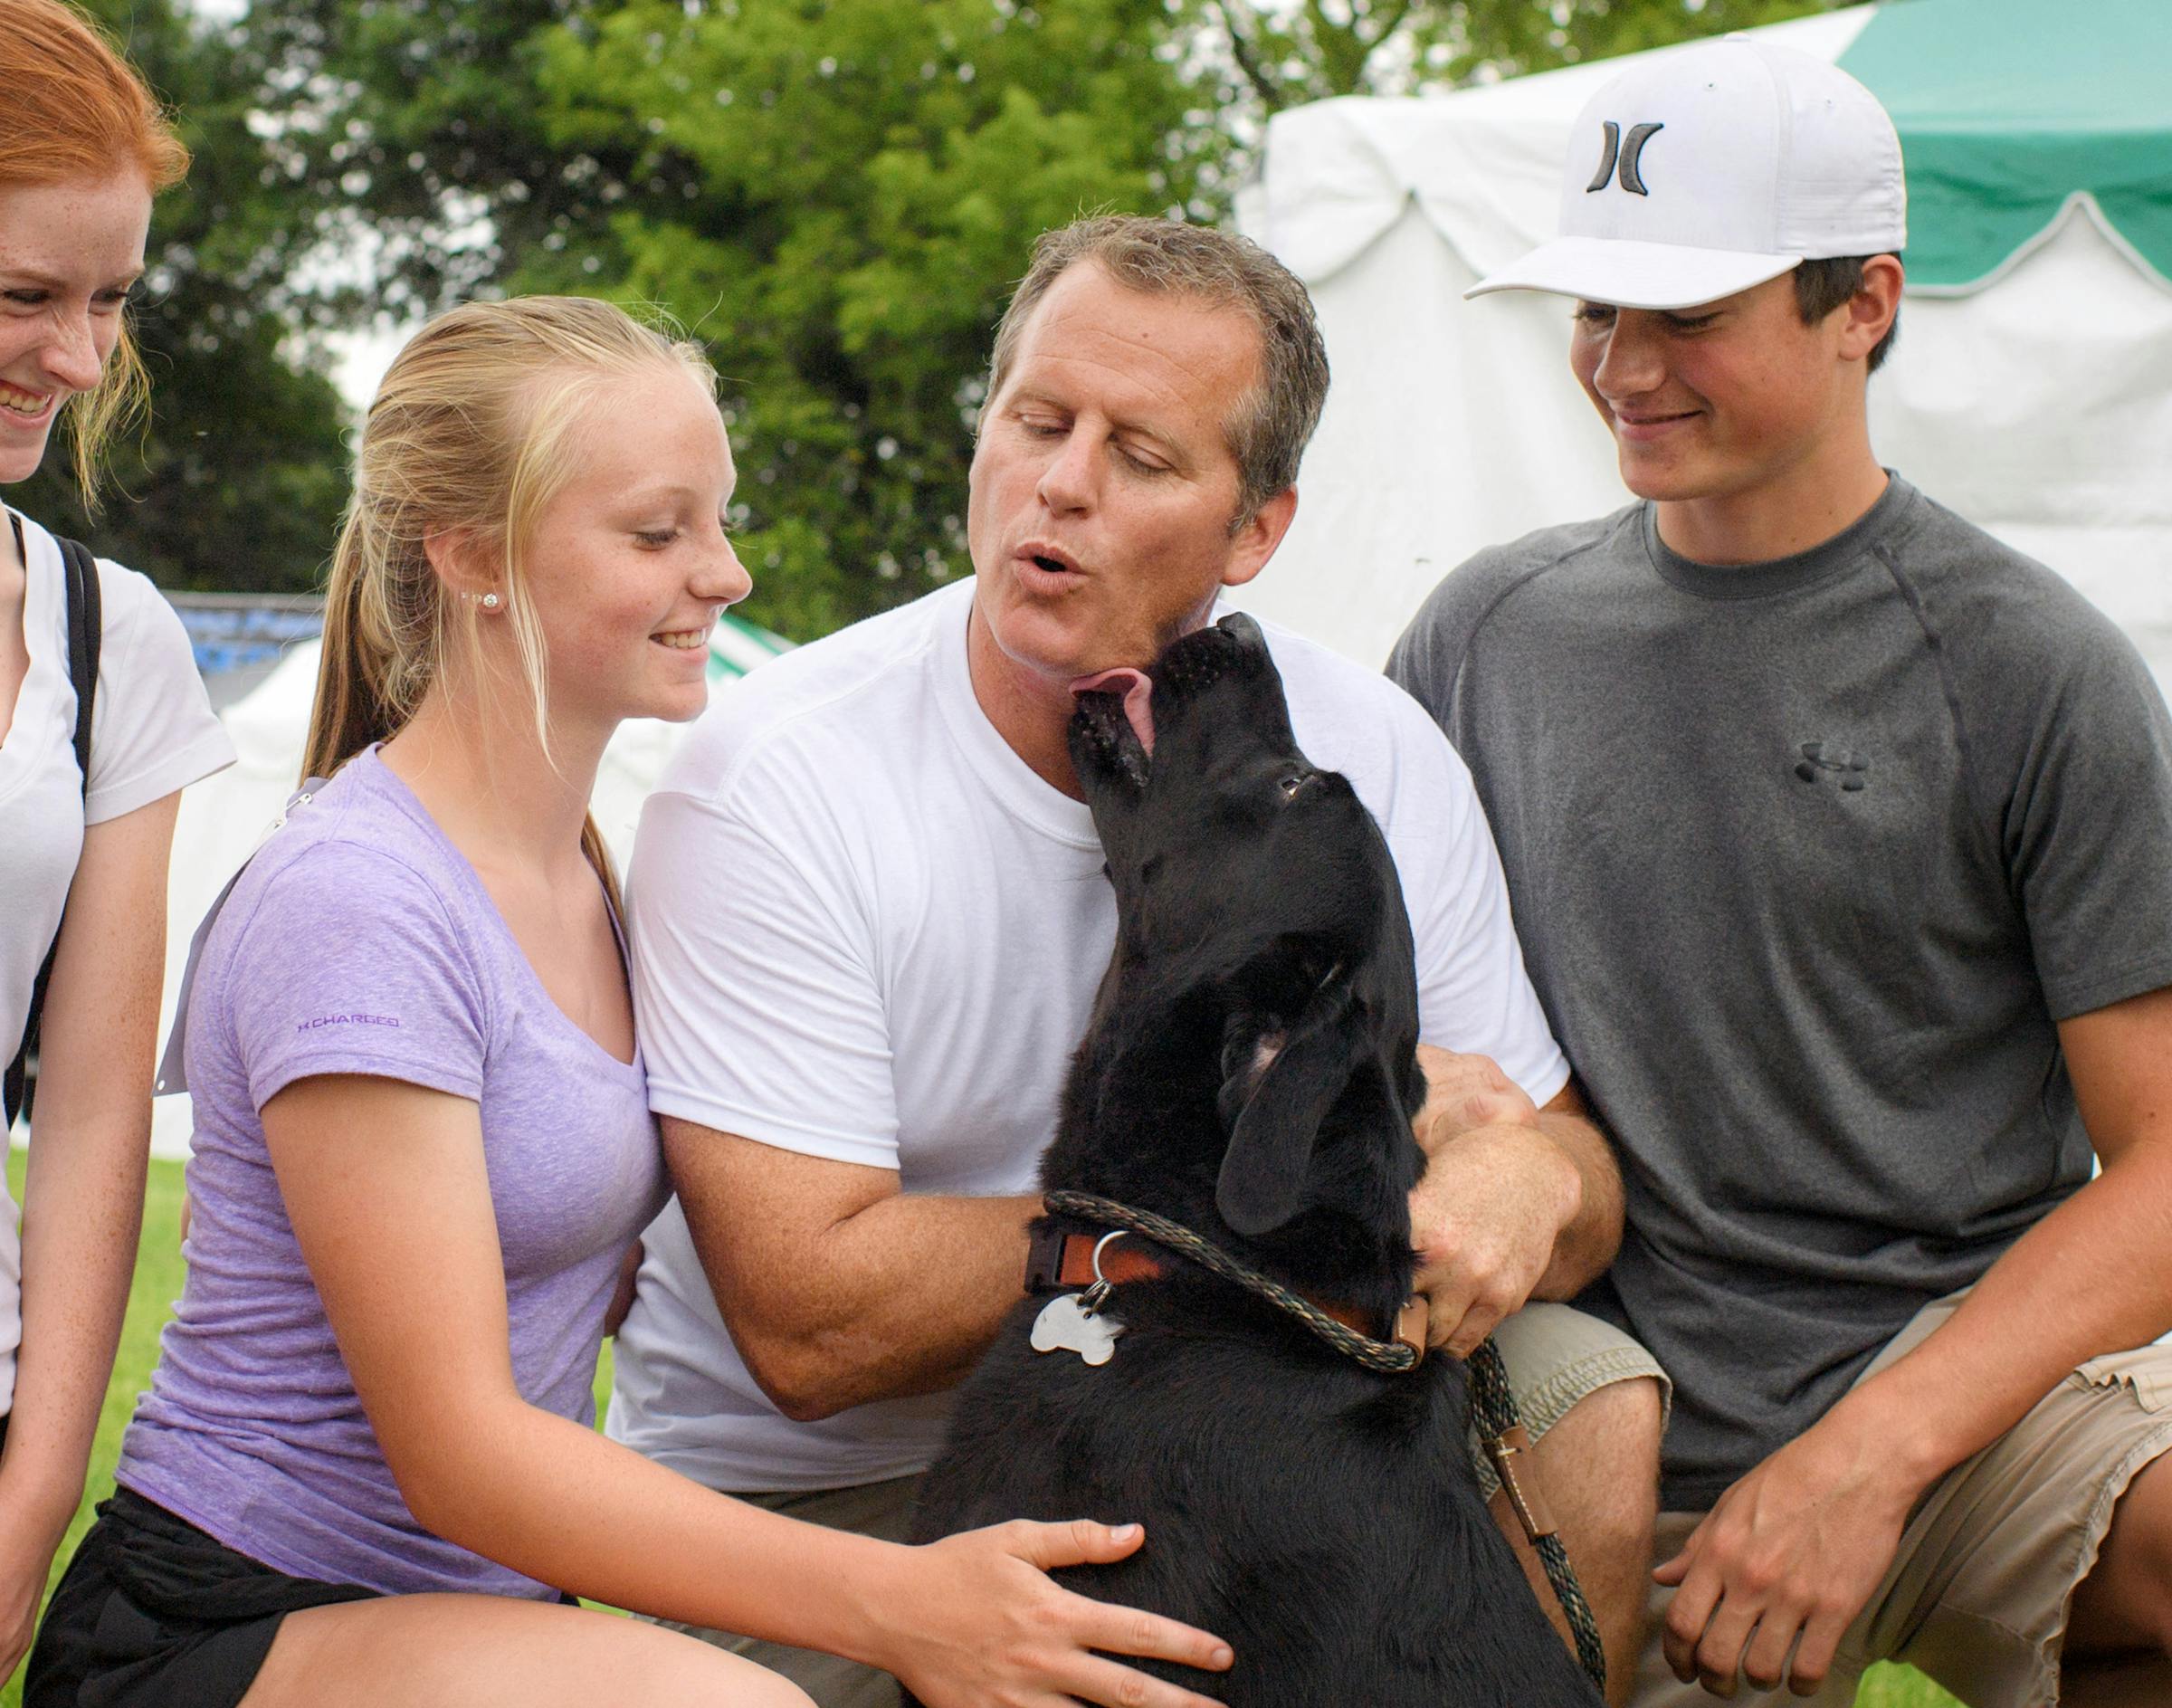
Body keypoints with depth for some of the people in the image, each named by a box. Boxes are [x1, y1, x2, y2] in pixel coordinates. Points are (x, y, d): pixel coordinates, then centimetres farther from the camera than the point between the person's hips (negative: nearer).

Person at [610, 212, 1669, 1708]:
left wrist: (1526, 1175, -23)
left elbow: (1569, 1157, 4)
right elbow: (812, 1325, -23)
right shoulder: (770, 785, -17)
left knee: (1596, 1400, -15)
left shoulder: (1375, 759, -4)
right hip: (818, 1500, -4)